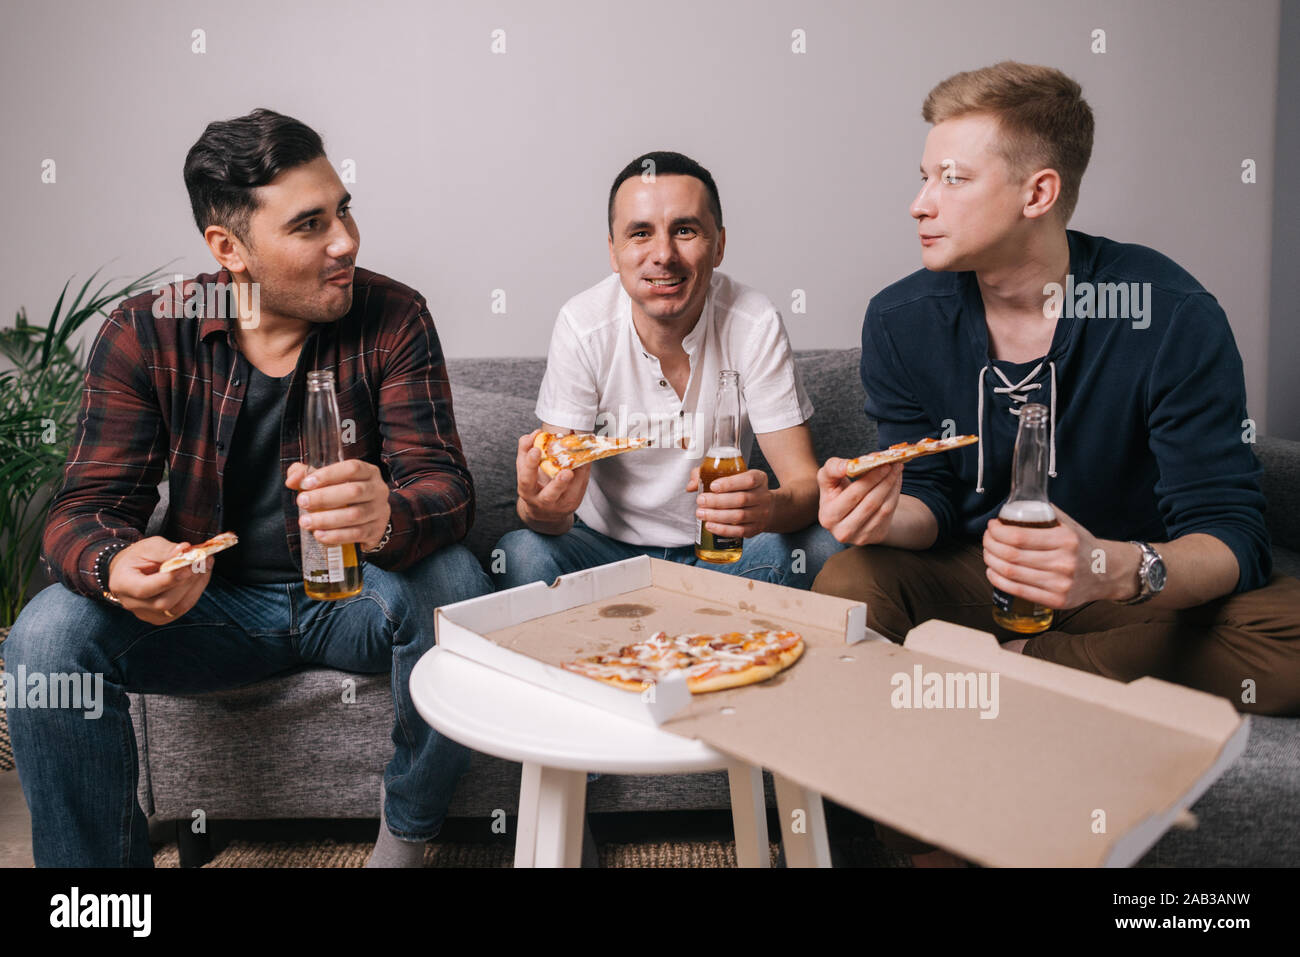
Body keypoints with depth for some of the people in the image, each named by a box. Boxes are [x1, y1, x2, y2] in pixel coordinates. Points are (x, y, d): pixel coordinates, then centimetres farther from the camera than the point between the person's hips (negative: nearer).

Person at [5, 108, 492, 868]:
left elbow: (443, 483, -18)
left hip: (353, 597, -1)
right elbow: (87, 508, -9)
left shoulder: (393, 318, -11)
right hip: (210, 601, 1)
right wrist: (117, 565, -36)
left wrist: (387, 520, -45)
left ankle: (407, 835, -7)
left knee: (453, 581, -31)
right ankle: (103, 862, 0)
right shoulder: (145, 335, -8)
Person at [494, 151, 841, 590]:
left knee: (819, 546, -27)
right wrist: (544, 507, -43)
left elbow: (805, 483, -17)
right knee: (523, 555, -29)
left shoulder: (755, 324, -16)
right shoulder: (583, 326, -16)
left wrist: (769, 506, -43)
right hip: (605, 545, 0)